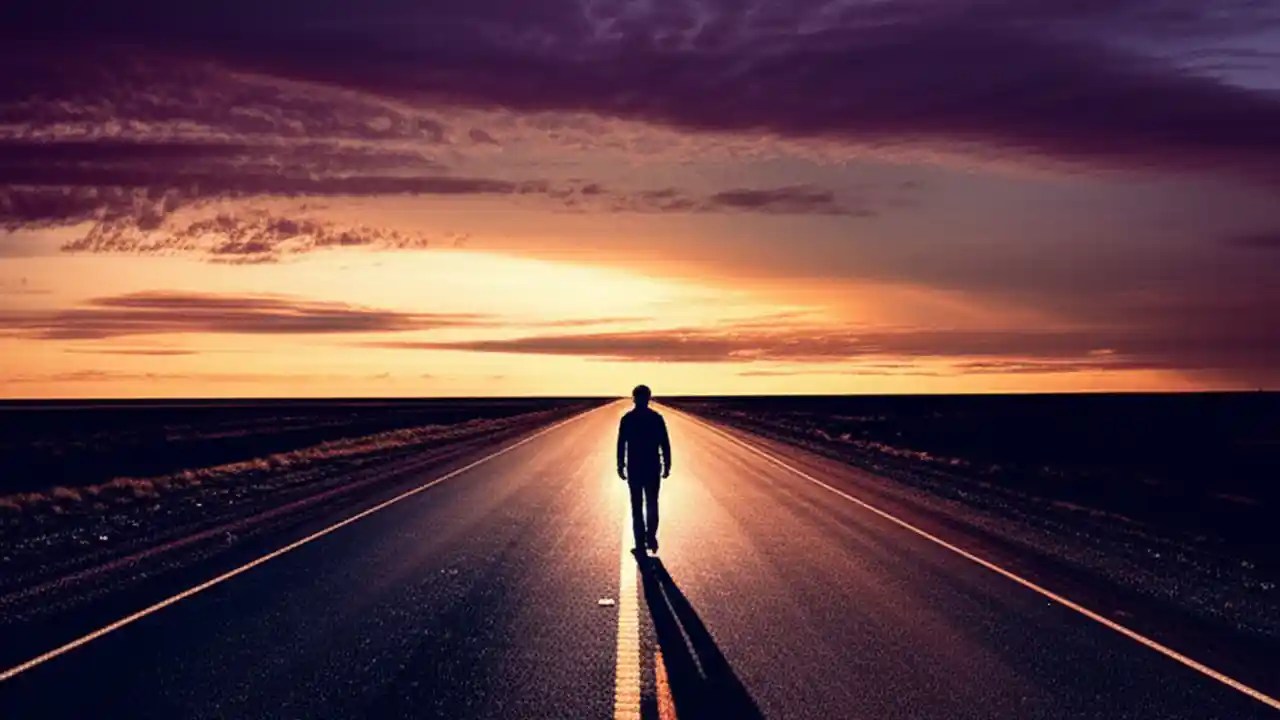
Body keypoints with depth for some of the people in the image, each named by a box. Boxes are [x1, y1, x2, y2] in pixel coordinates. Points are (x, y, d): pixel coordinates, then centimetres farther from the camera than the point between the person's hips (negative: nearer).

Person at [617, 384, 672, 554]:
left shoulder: (627, 419, -3)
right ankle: (651, 537, -4)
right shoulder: (656, 418, -3)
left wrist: (620, 466, 3)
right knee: (652, 504, 12)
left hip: (634, 468, 0)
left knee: (637, 506, 7)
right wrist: (667, 465, 3)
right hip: (653, 468, 0)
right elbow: (665, 444, -4)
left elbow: (621, 445, -4)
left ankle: (640, 543, 4)